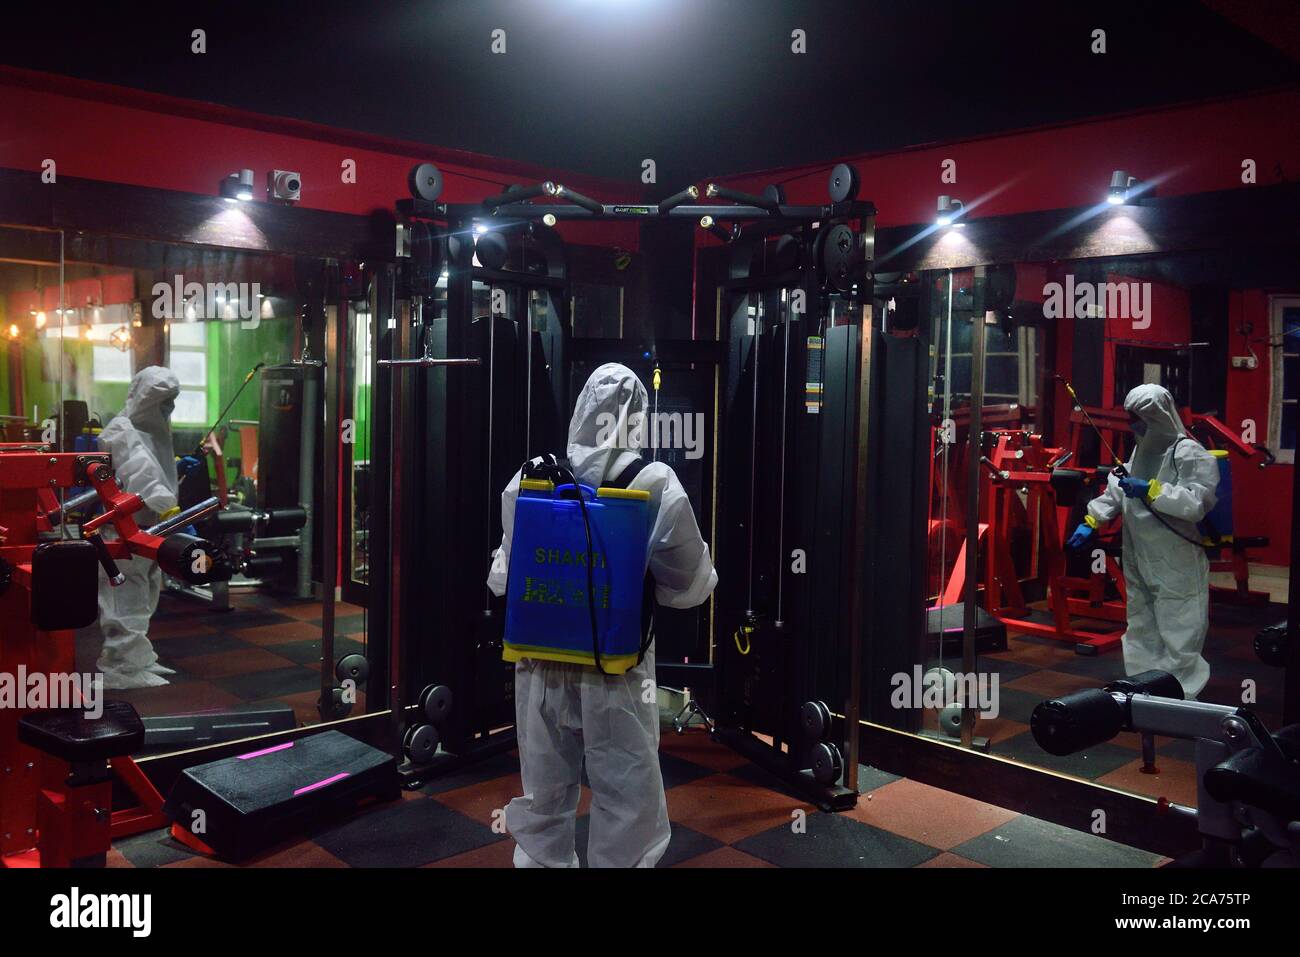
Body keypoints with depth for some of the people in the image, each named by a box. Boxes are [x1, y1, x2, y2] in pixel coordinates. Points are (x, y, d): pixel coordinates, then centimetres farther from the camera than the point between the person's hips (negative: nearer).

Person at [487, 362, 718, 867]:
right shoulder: (656, 485, -15)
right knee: (627, 804, 13)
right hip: (618, 668, -3)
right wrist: (708, 577, 12)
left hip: (542, 662, 3)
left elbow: (502, 578, 3)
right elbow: (687, 585, -9)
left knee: (543, 797, 20)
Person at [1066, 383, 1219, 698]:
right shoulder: (1142, 450, 13)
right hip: (1140, 563, 9)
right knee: (1141, 631, 18)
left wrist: (1151, 491, -25)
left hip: (1176, 568, -8)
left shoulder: (1189, 453, -13)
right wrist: (1090, 522, 10)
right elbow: (1116, 491, 17)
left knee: (1178, 637, -5)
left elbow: (1199, 502, -23)